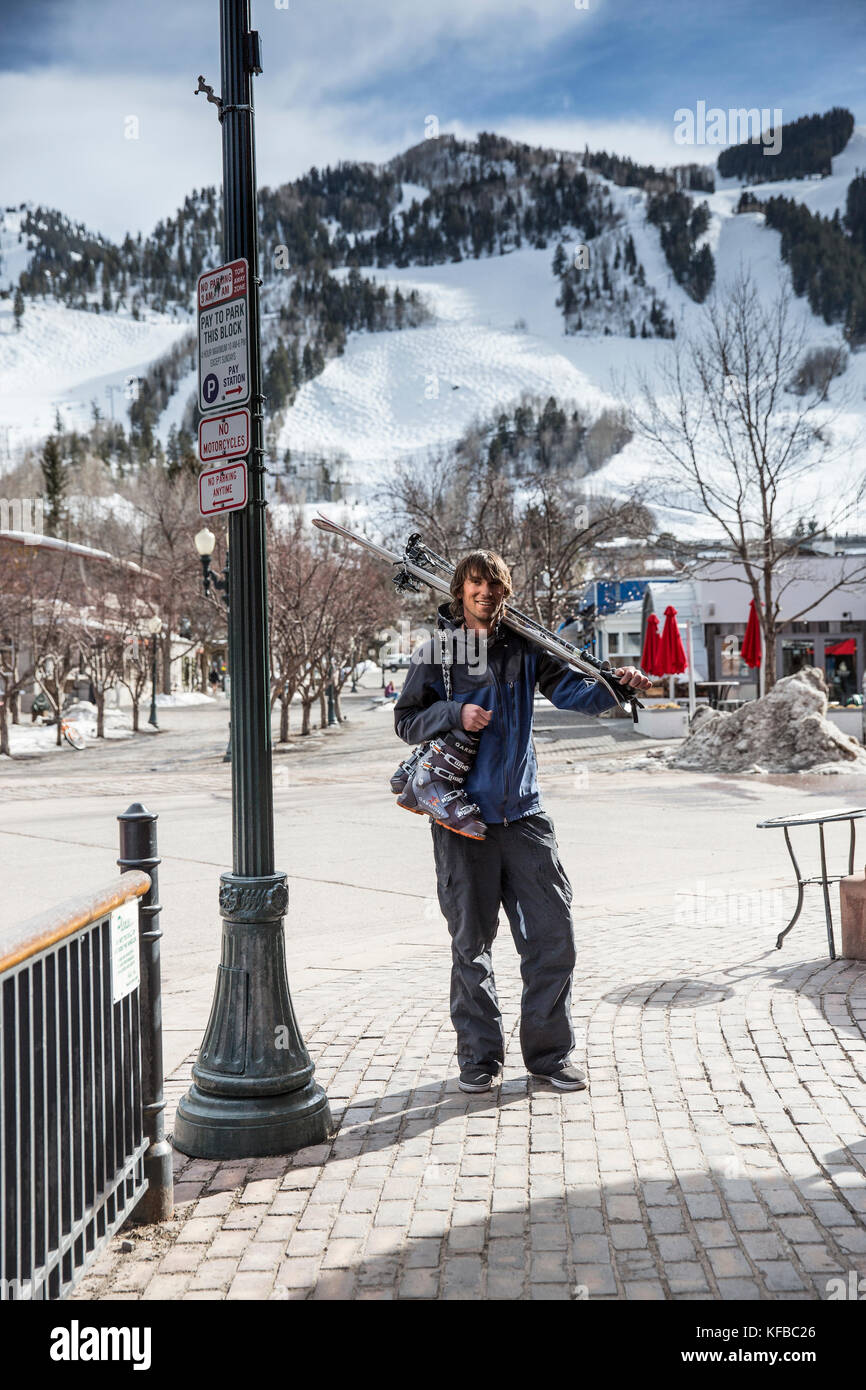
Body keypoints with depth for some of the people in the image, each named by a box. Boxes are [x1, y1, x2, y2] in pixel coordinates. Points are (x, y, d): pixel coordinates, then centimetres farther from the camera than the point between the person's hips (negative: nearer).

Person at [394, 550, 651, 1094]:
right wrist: (455, 713, -13)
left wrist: (614, 684, -18)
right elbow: (407, 721, 4)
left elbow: (573, 689, 2)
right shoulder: (437, 650, 3)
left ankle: (550, 1052, 18)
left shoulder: (524, 647, 7)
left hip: (523, 813, 2)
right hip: (463, 815, -2)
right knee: (472, 941, 7)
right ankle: (480, 1055, 22)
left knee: (553, 934, 2)